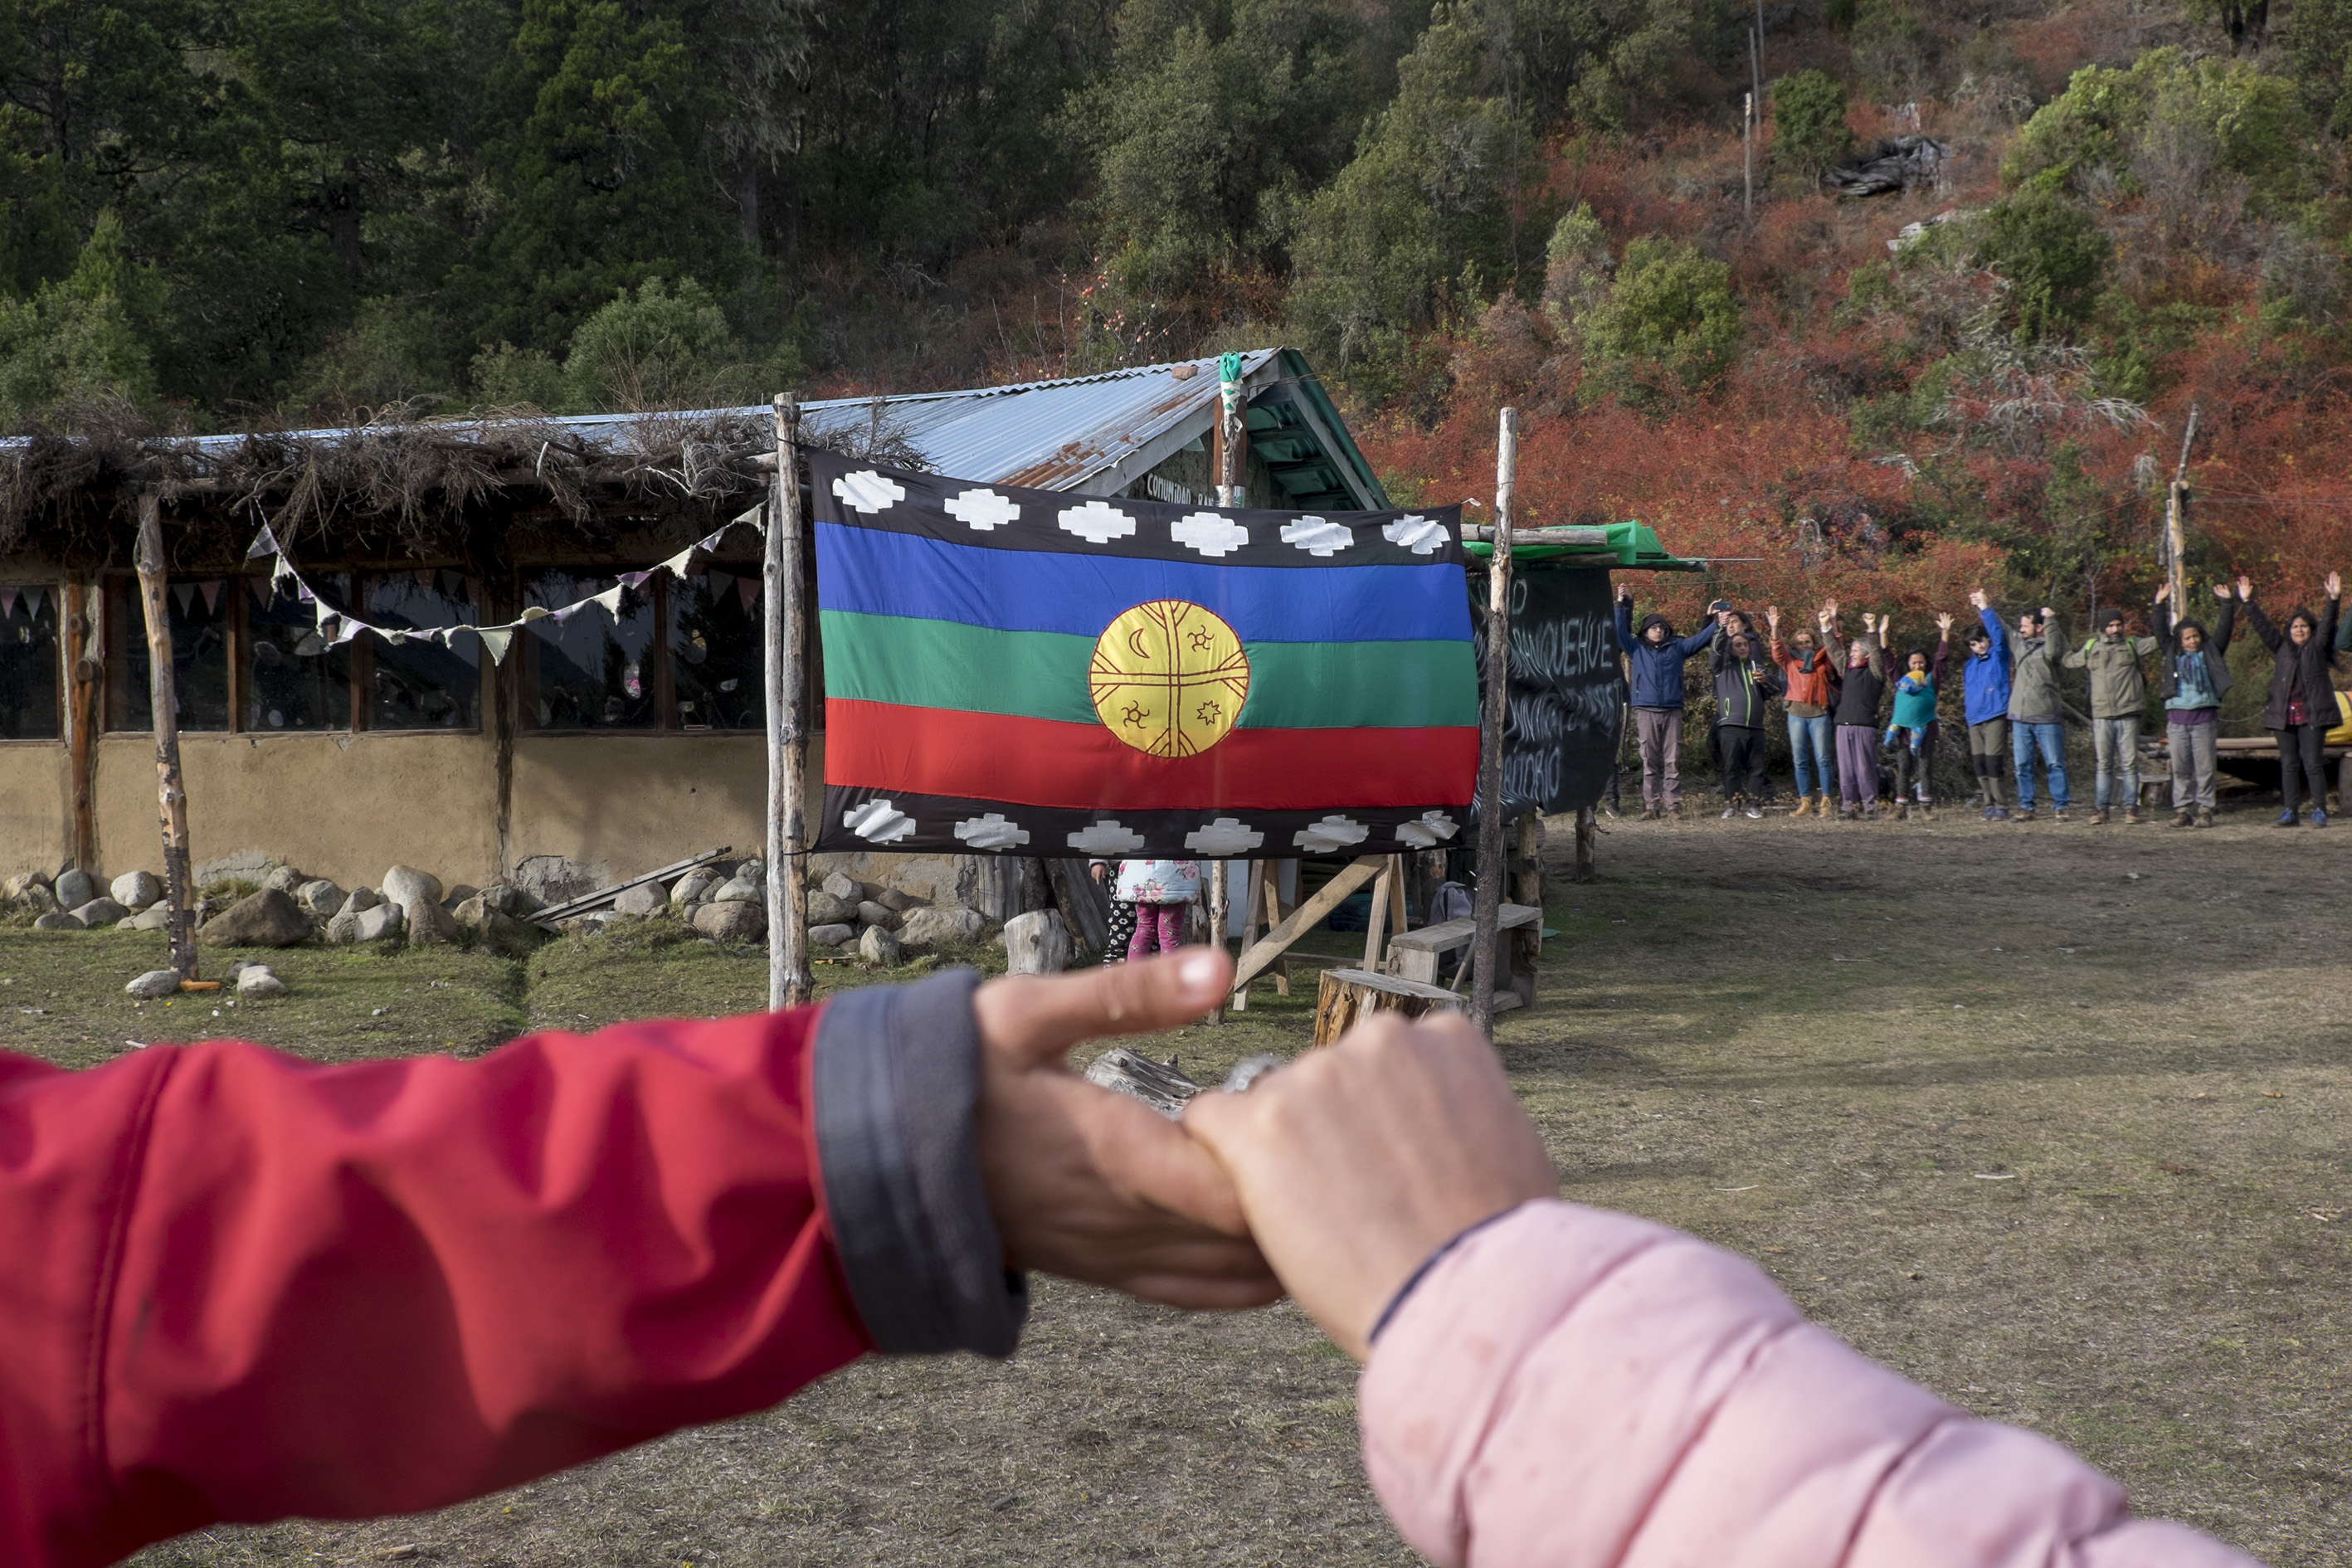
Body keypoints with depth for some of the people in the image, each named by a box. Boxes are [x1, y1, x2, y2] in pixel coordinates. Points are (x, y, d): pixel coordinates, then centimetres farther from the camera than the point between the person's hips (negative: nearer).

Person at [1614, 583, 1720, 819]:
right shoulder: (1637, 648, 13)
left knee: (1673, 761, -2)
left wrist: (1718, 624, 6)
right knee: (1650, 762, 0)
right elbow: (1619, 631, 7)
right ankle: (1651, 806, 1)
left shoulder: (1677, 647, 16)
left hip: (1673, 711, 1)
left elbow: (1701, 639, 18)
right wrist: (1622, 603, 0)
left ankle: (1673, 804, -1)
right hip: (1647, 711, -1)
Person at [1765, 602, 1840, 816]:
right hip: (1796, 712, 2)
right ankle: (1805, 800, 8)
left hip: (1819, 713, -2)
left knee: (1822, 758, -6)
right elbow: (1777, 651, -1)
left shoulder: (1823, 660, 10)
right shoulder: (1790, 661, 13)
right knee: (1800, 760, 4)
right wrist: (1775, 629, -15)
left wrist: (1829, 625, -18)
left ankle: (1825, 800, -3)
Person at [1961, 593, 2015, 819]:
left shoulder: (1998, 656, 3)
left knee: (1994, 764, -12)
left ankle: (2001, 806, -6)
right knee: (1979, 766, 3)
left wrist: (1985, 607, -19)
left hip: (1995, 717, -6)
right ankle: (1990, 805, 11)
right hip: (1975, 721, 6)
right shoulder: (1969, 665, 18)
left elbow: (1997, 633, -13)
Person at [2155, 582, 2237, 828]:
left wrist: (2227, 603, 1)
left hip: (2204, 716, -2)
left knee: (2205, 767, -2)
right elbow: (2161, 632, 12)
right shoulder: (2173, 653, 14)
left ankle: (2204, 810, 2)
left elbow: (2224, 628, 7)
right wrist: (2160, 605, 7)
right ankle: (2182, 809, 7)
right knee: (2180, 768, 3)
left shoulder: (2210, 651, 11)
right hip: (2177, 715, 2)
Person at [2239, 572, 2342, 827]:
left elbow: (2328, 623, -4)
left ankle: (2320, 810, -1)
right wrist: (2248, 602, 9)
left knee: (2313, 763, -5)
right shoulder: (2282, 648, 15)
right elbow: (2262, 625, 14)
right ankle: (2289, 810, 7)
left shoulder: (2318, 647, 9)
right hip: (2284, 715, 3)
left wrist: (2333, 599, -17)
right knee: (2288, 764, 5)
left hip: (2312, 715, -3)